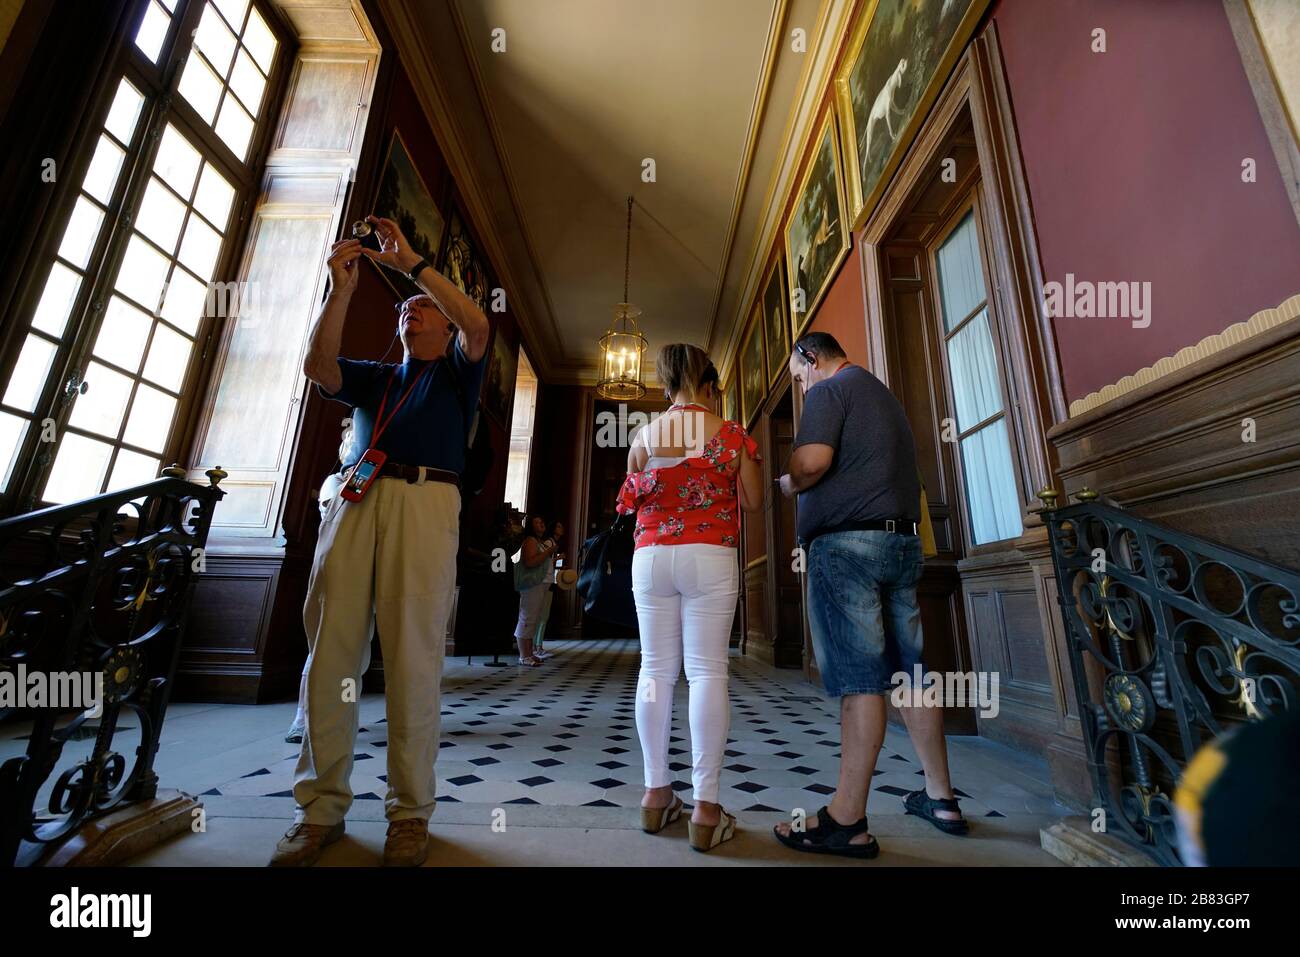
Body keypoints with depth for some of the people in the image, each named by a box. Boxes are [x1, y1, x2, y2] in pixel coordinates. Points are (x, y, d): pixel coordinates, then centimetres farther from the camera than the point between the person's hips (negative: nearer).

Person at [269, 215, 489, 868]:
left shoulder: (456, 373, 22)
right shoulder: (373, 377, 30)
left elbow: (478, 326, 3)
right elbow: (317, 365, 12)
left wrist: (411, 263, 5)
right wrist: (342, 289, 5)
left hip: (426, 502, -3)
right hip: (354, 501, 4)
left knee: (413, 655, -8)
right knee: (330, 651, -3)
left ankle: (409, 812, 1)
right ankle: (321, 807, 8)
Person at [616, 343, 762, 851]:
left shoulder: (643, 436, 6)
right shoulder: (733, 434, 1)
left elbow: (630, 501, 12)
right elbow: (753, 501, 5)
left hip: (651, 557, 2)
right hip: (710, 558, -2)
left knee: (656, 669, 7)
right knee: (708, 671, -1)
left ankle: (656, 793, 16)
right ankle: (706, 807, 3)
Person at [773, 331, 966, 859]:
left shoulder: (829, 389, -1)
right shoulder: (884, 394, 26)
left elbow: (812, 461, -18)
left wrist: (788, 483, 2)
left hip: (848, 542, -9)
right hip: (903, 540, 9)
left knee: (858, 677, -10)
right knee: (910, 670, 12)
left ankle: (847, 822, -3)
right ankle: (941, 798, 22)